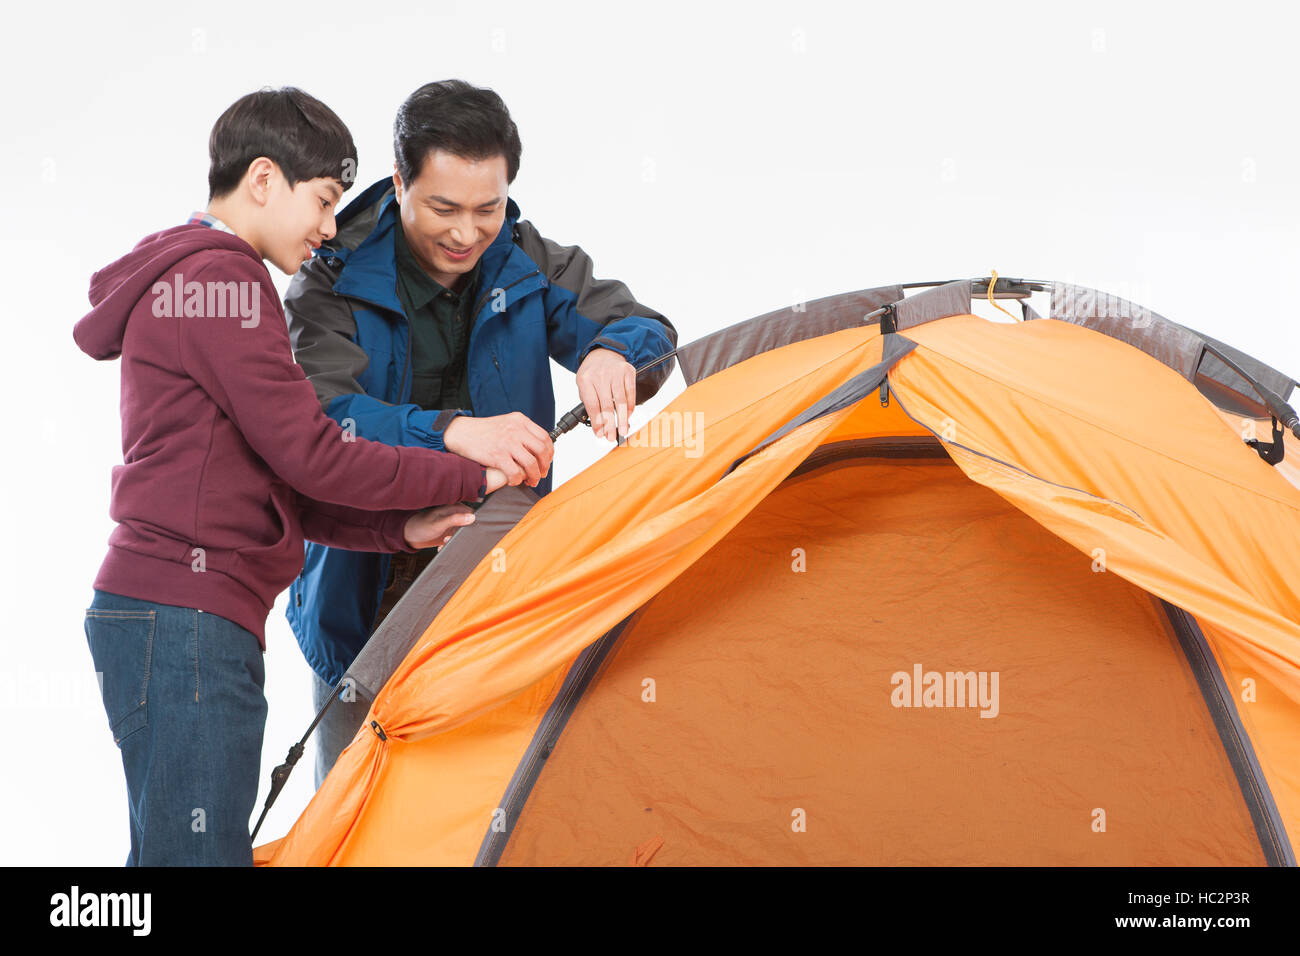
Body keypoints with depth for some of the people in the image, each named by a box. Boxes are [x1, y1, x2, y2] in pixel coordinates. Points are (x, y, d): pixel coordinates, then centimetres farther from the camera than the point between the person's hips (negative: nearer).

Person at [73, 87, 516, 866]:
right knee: (199, 851, -12)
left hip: (157, 618, 11)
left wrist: (402, 527, 10)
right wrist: (468, 478, -4)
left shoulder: (181, 281, 22)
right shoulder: (222, 279, -11)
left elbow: (271, 489, 20)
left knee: (174, 851, 12)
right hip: (185, 625, -11)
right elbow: (310, 456, -15)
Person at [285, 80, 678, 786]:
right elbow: (320, 418, -27)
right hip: (372, 596, -2)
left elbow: (648, 330, -2)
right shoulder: (335, 282, -12)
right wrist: (452, 432, -43)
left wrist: (612, 352, -27)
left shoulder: (529, 264, -1)